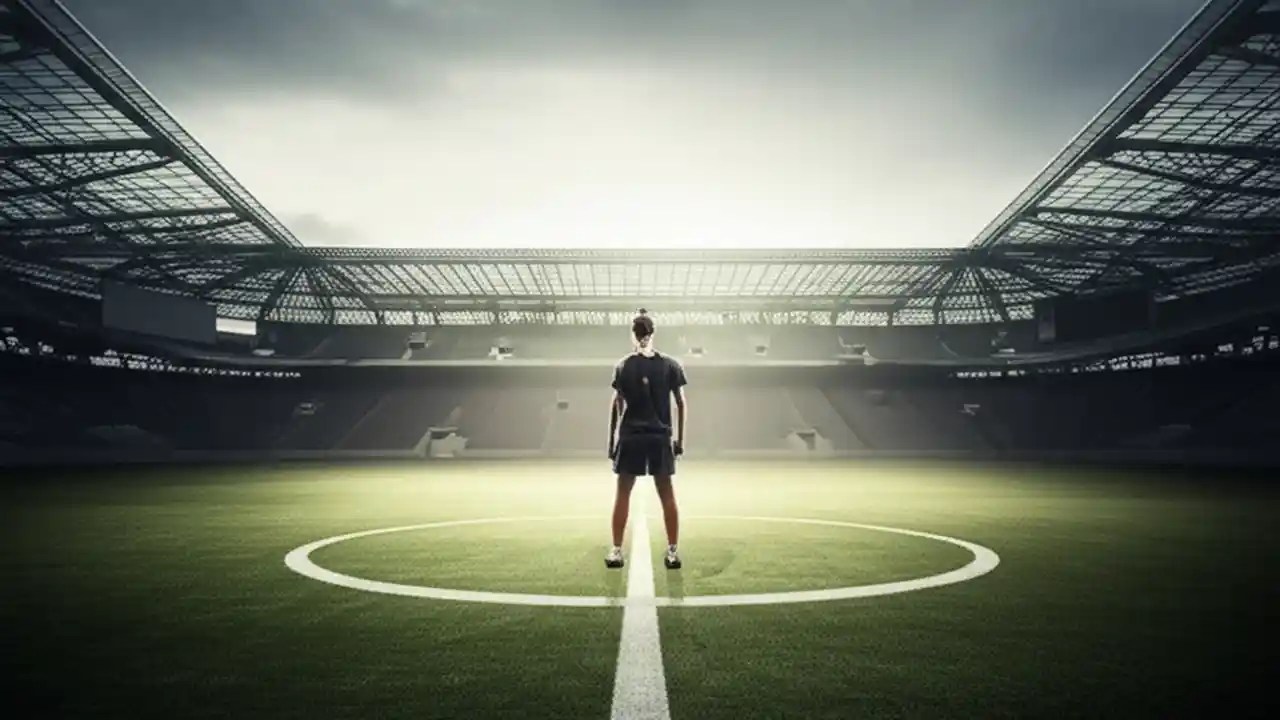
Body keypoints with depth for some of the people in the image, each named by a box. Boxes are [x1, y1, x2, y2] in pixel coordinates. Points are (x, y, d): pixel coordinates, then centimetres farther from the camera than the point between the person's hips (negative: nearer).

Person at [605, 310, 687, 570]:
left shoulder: (623, 366, -2)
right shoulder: (670, 365, 1)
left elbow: (616, 406, -2)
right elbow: (681, 404, 1)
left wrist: (611, 439, 4)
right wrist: (680, 438, 7)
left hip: (630, 437, -1)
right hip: (660, 437, 1)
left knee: (623, 493, 8)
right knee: (667, 494, 8)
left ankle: (616, 551, 10)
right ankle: (673, 551, 10)